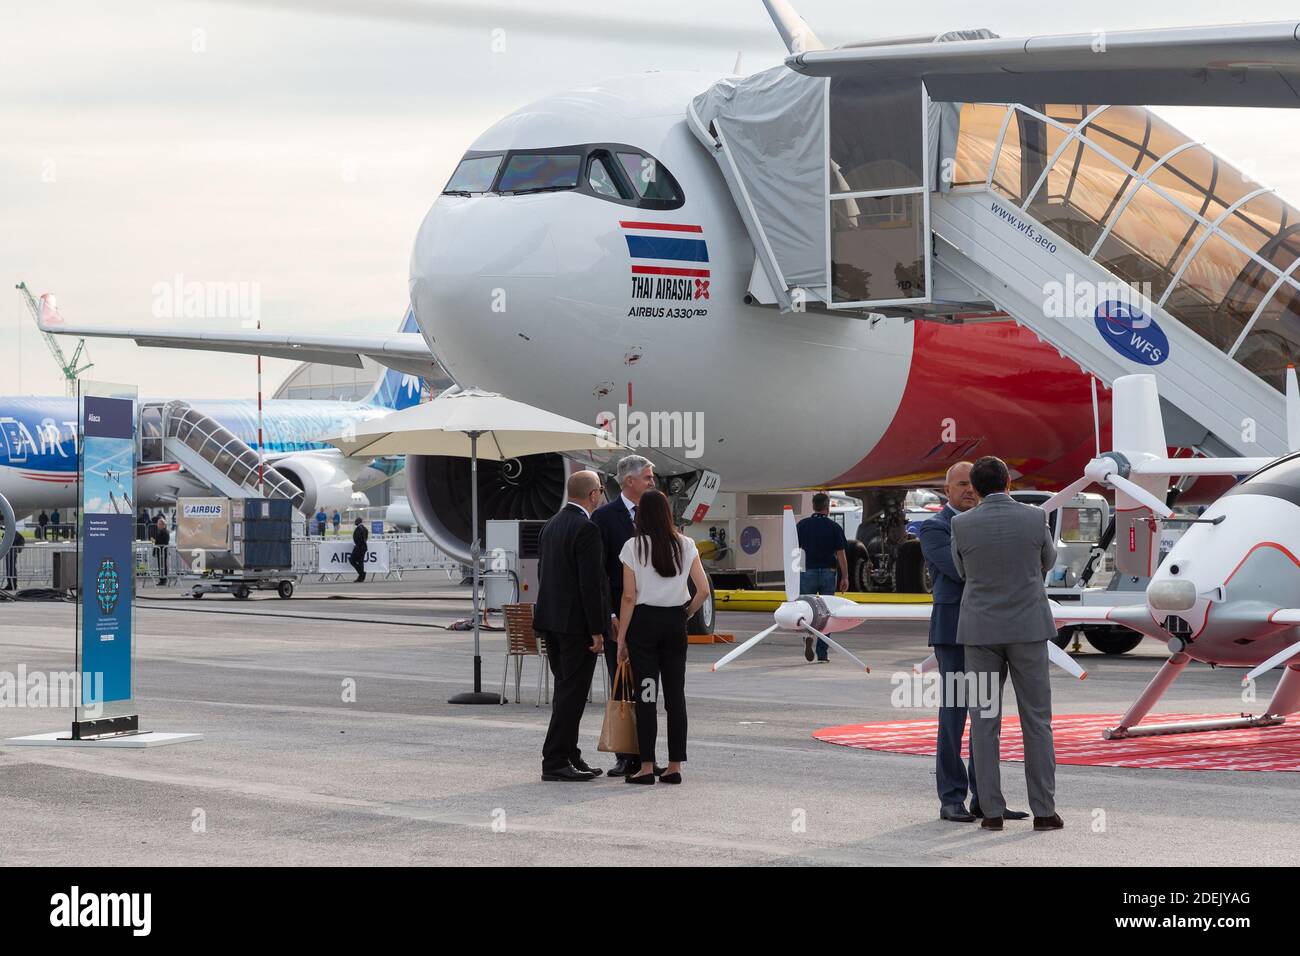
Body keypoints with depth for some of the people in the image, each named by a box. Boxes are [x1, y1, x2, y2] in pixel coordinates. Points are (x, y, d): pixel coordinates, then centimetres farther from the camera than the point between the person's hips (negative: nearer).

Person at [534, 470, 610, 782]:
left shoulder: (551, 525, 12)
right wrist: (597, 630, -16)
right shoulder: (586, 529, -15)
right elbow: (591, 583, -19)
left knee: (565, 691, 15)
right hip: (577, 623, -9)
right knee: (572, 693, -5)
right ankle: (555, 762, -6)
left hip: (551, 618, 9)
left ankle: (569, 757, 19)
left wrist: (551, 616, 21)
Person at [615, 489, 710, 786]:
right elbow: (703, 590, -3)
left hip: (644, 620, -3)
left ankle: (647, 766, -2)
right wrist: (687, 613, 14)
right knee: (675, 694, 6)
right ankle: (675, 766, 7)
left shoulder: (634, 547, -5)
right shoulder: (685, 545, 2)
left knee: (646, 694, -1)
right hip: (675, 622, 3)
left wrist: (621, 639, -2)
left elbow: (629, 597, -6)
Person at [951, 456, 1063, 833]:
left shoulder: (962, 524, -7)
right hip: (1027, 629, 0)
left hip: (981, 631, 0)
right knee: (1036, 720, 5)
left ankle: (993, 812, 3)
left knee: (985, 721, 5)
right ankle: (1043, 811, 2)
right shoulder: (1034, 517, -6)